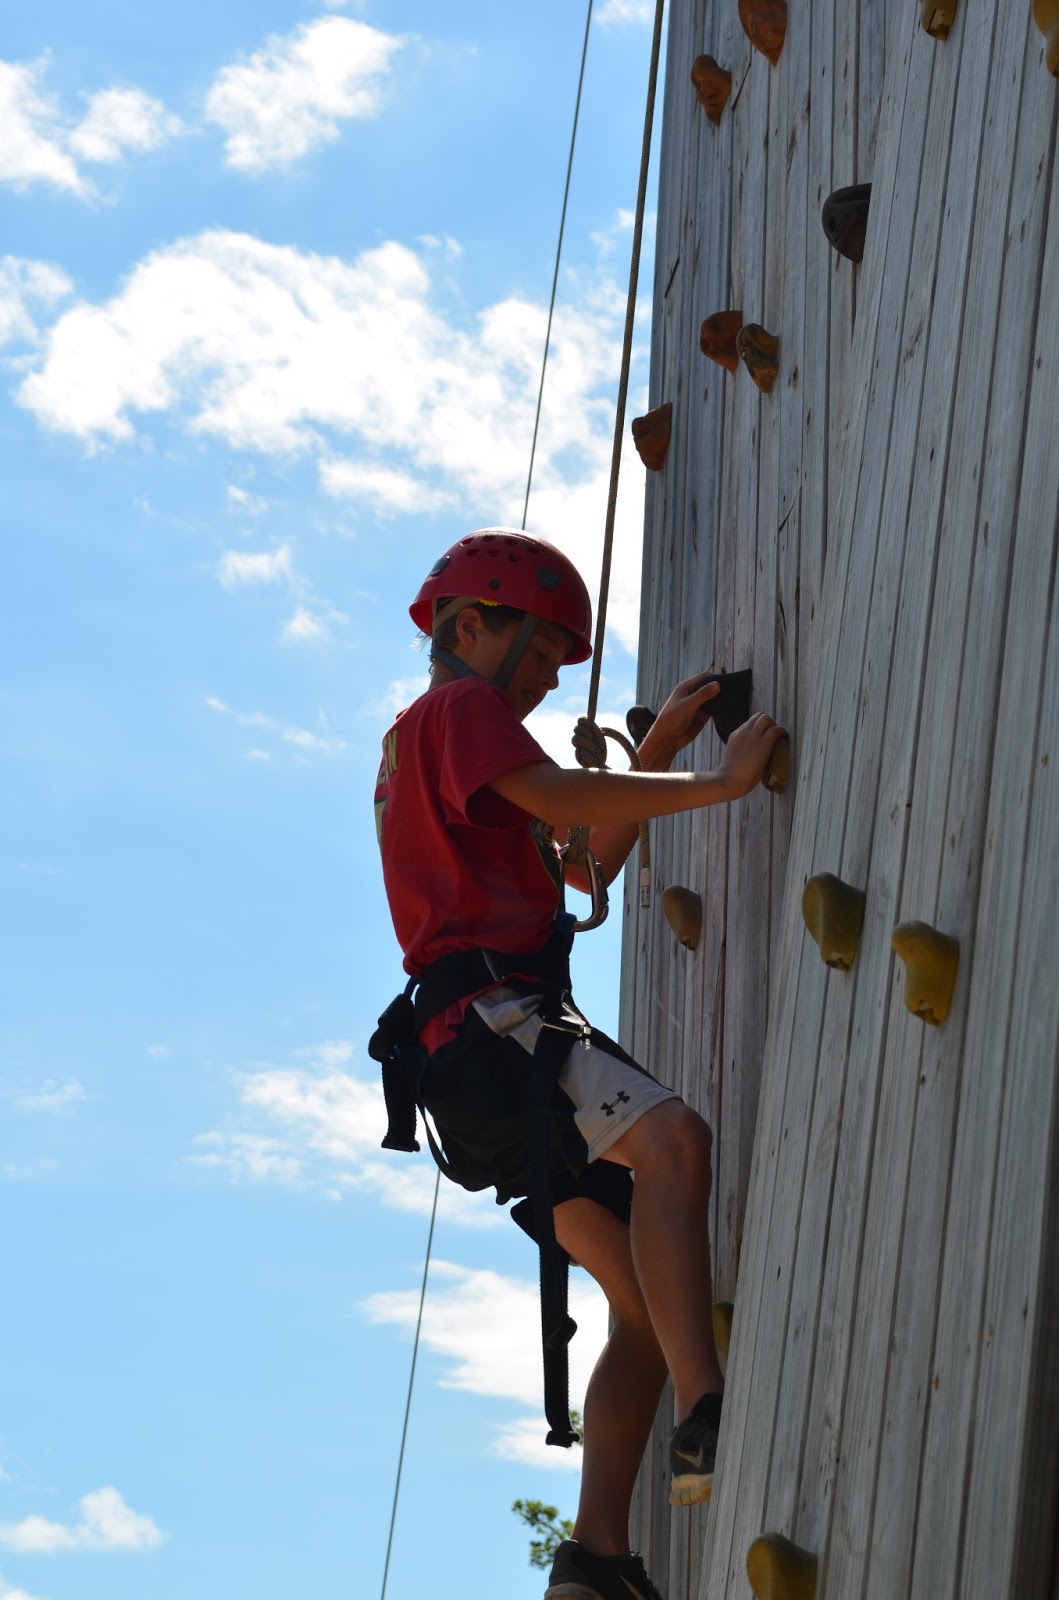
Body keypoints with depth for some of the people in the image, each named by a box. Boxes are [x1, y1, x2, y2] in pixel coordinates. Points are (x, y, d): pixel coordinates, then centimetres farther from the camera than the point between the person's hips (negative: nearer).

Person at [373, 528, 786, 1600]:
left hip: (496, 1050, 10)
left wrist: (662, 746, 23)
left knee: (645, 1303, 2)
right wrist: (721, 782, -11)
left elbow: (590, 861, 33)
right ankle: (707, 1422, -45)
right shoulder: (458, 707, 5)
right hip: (487, 1015, -10)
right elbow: (559, 797, -14)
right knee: (671, 1139, -32)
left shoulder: (428, 746, 35)